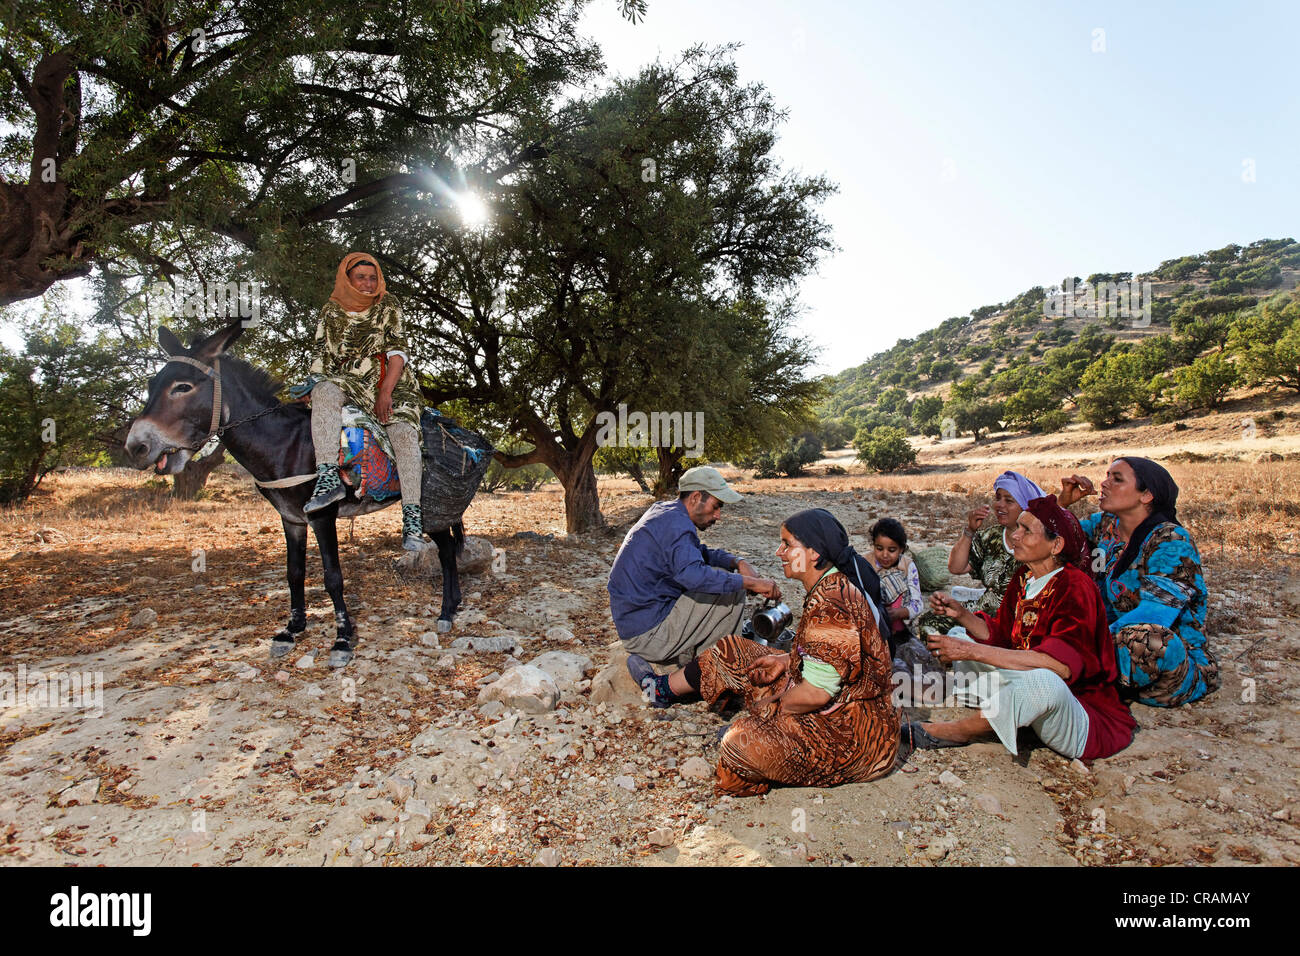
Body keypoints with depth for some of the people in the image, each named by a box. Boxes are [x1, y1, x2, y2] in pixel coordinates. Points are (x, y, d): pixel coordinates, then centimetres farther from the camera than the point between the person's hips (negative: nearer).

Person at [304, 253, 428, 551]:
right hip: (351, 381, 1)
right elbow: (324, 358, 16)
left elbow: (398, 351, -1)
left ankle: (412, 520, -29)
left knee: (405, 433, -26)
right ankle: (328, 478, -42)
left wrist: (386, 392, -13)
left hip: (393, 382, -1)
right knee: (325, 392, -33)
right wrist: (311, 389, -1)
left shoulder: (388, 305, 8)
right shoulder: (330, 313, 14)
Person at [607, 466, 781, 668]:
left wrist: (737, 562, 2)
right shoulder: (676, 523, -21)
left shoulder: (664, 511, 12)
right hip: (646, 633, -10)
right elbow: (692, 574, -37)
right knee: (733, 592, -9)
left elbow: (700, 552, 20)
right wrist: (751, 582, -31)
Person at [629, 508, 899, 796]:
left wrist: (770, 706, -12)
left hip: (850, 732, -10)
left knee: (743, 741, -31)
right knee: (733, 653, 12)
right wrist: (786, 660, 4)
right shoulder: (833, 586, 2)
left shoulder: (828, 606, -29)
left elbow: (817, 693, -29)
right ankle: (664, 689, 32)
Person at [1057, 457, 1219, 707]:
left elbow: (1152, 616, -27)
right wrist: (1063, 502, 1)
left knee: (1148, 638, -39)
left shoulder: (1171, 540, -16)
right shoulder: (1105, 525, 3)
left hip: (1177, 660, -6)